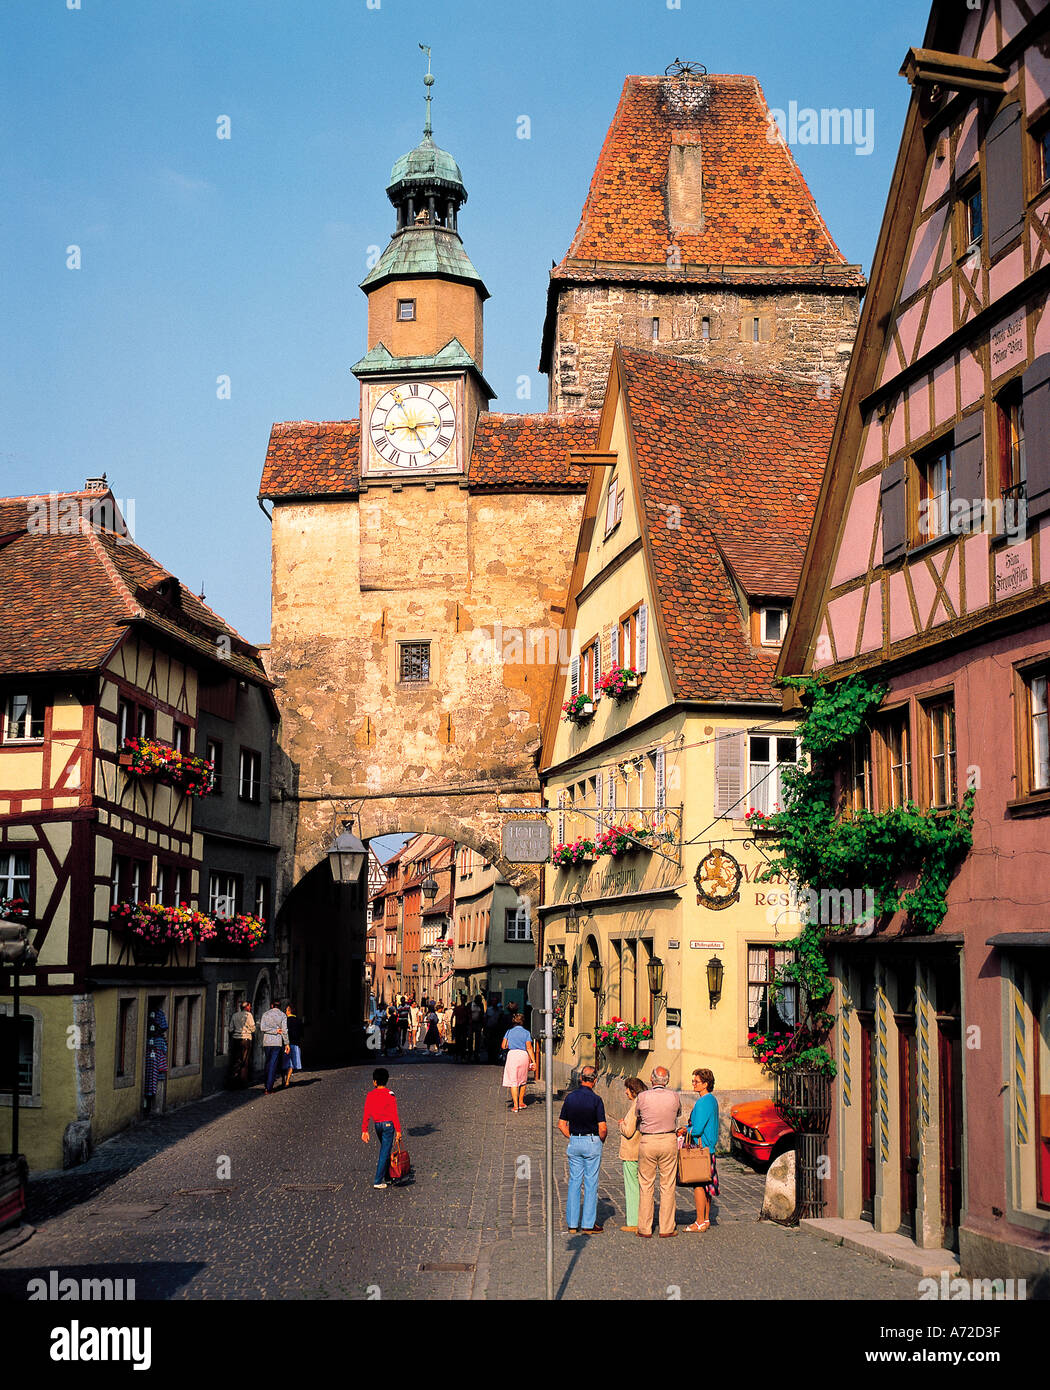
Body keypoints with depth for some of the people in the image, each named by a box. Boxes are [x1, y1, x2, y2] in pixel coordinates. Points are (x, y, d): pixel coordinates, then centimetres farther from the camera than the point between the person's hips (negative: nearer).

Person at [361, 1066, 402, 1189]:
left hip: (377, 1125, 4)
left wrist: (364, 1130, 4)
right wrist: (398, 1130, -7)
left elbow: (366, 1114, -1)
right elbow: (394, 1114, -11)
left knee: (385, 1149, 22)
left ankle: (387, 1175, 30)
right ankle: (378, 1181, -5)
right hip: (388, 1124, -4)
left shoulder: (370, 1095, -2)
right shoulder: (389, 1094, -10)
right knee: (384, 1152, -2)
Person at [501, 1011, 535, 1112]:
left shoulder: (509, 1032, 7)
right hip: (524, 1055, 1)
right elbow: (529, 1048, -3)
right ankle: (521, 1103, 25)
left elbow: (503, 1046, 6)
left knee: (513, 1082, 0)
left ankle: (515, 1106, -6)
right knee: (523, 1081, 19)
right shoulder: (526, 1033, 4)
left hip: (512, 1054, 0)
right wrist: (533, 1061, -2)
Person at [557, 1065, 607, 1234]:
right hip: (592, 1143, -4)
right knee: (591, 1183, 2)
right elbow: (603, 1128, -15)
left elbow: (561, 1124, 4)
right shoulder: (596, 1100, -13)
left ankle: (572, 1223, 11)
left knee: (574, 1182, 9)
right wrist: (601, 1140, 4)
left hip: (574, 1142, 4)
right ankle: (588, 1225, 4)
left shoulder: (570, 1098, 1)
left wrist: (572, 1138, 13)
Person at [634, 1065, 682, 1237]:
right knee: (668, 1186, 7)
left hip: (647, 1142, -1)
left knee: (646, 1186, 8)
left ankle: (644, 1229, 11)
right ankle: (667, 1229, 9)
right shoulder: (674, 1097, -5)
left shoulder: (642, 1097, -9)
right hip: (668, 1141, 1)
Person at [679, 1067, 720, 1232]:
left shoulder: (703, 1103, -19)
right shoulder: (712, 1100, 12)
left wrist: (686, 1131, -3)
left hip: (701, 1147, -10)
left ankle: (700, 1222, -2)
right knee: (706, 1184, 14)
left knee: (698, 1184, -5)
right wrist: (687, 1128, 9)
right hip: (709, 1147, 10)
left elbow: (697, 1130, -22)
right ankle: (706, 1219, 21)